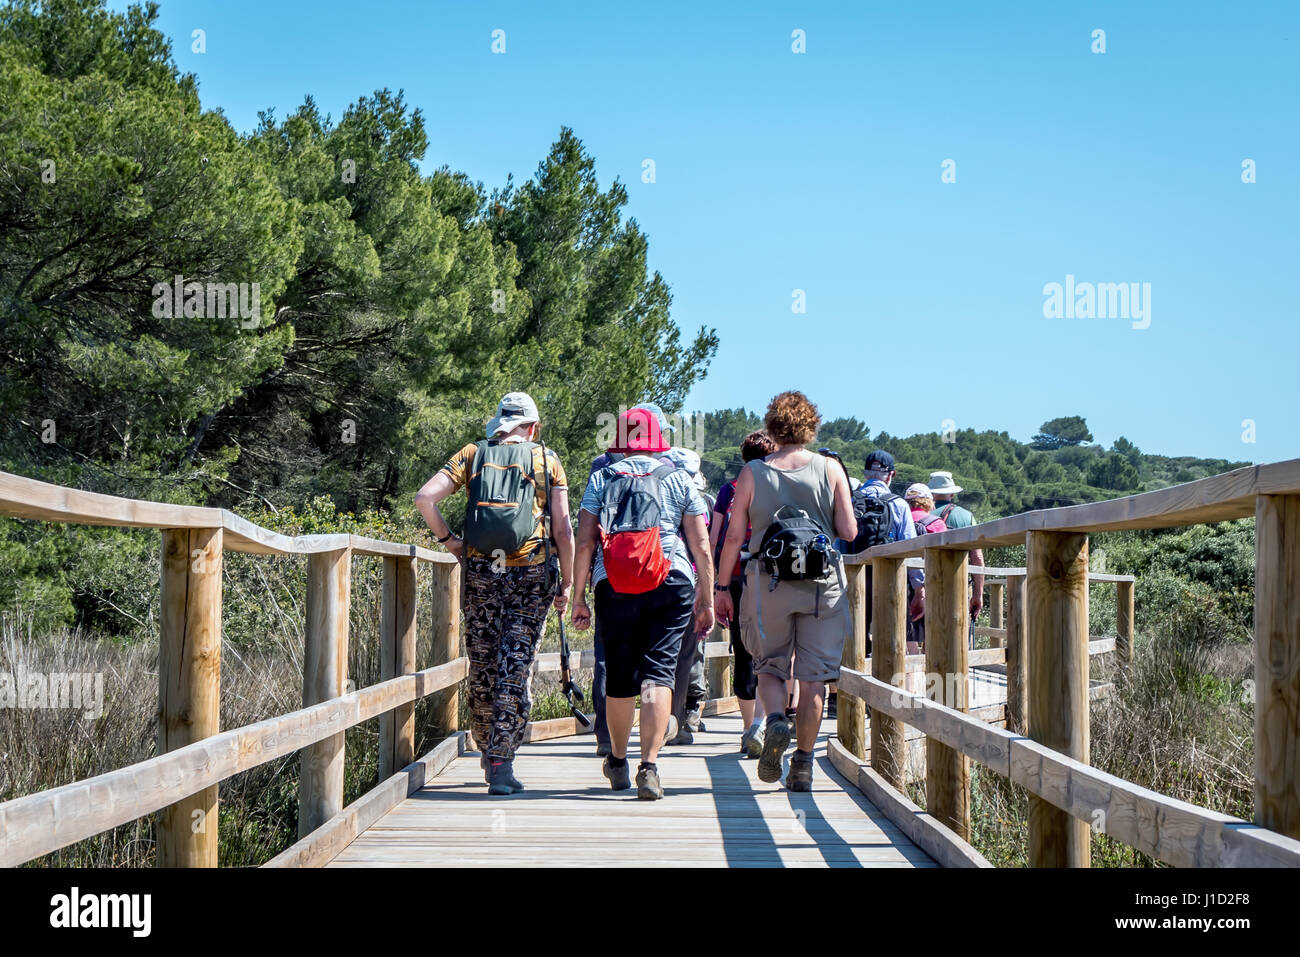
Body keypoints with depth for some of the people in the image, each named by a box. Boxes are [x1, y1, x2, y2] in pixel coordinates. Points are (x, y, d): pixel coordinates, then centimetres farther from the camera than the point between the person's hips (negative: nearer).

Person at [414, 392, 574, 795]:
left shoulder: (473, 455, 9)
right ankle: (501, 764, -7)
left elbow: (425, 497, -3)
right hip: (532, 573, -1)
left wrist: (448, 539, 8)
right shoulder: (546, 460, 6)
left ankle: (488, 756, 23)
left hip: (479, 570, 2)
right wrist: (567, 583, 6)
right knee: (515, 666, -2)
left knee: (482, 667, 12)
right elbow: (563, 528, 1)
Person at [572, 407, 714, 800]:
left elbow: (584, 543, 2)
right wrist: (706, 601, 11)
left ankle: (617, 761, 30)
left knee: (619, 678, 12)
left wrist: (578, 597, 7)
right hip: (671, 584, -1)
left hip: (614, 587, 1)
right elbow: (702, 548, 6)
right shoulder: (678, 480, 9)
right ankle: (649, 766, -14)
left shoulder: (600, 479, 9)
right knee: (658, 673, -2)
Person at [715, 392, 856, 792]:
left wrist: (722, 586, 6)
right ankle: (803, 764, 5)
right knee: (813, 676, 6)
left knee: (769, 666, 15)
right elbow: (849, 532, -2)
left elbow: (734, 535, -1)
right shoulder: (830, 470, 0)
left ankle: (775, 719, -14)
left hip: (769, 582, 0)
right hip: (823, 582, 0)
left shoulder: (753, 473, 0)